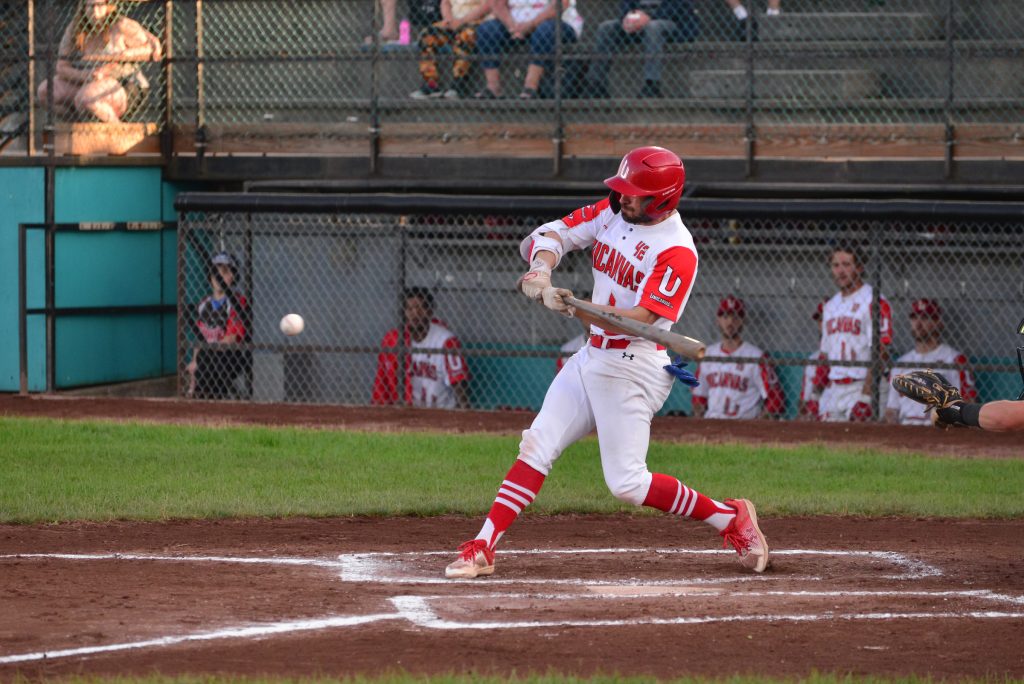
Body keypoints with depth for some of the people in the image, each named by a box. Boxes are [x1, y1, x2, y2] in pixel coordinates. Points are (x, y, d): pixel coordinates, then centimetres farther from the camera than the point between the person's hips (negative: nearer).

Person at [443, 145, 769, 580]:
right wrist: (543, 267, -18)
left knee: (627, 483, -9)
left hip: (632, 371, -8)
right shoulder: (613, 212, 4)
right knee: (536, 448, 2)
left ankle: (730, 517, 5)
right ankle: (482, 549, 4)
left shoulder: (677, 252, -20)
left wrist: (579, 310, -41)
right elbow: (554, 233, 4)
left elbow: (639, 319, -28)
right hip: (591, 358, 8)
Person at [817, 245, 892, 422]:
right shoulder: (830, 305, 18)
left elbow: (880, 350, -14)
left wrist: (868, 387, -22)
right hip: (832, 388, 7)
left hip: (861, 387, -7)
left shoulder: (874, 301, -7)